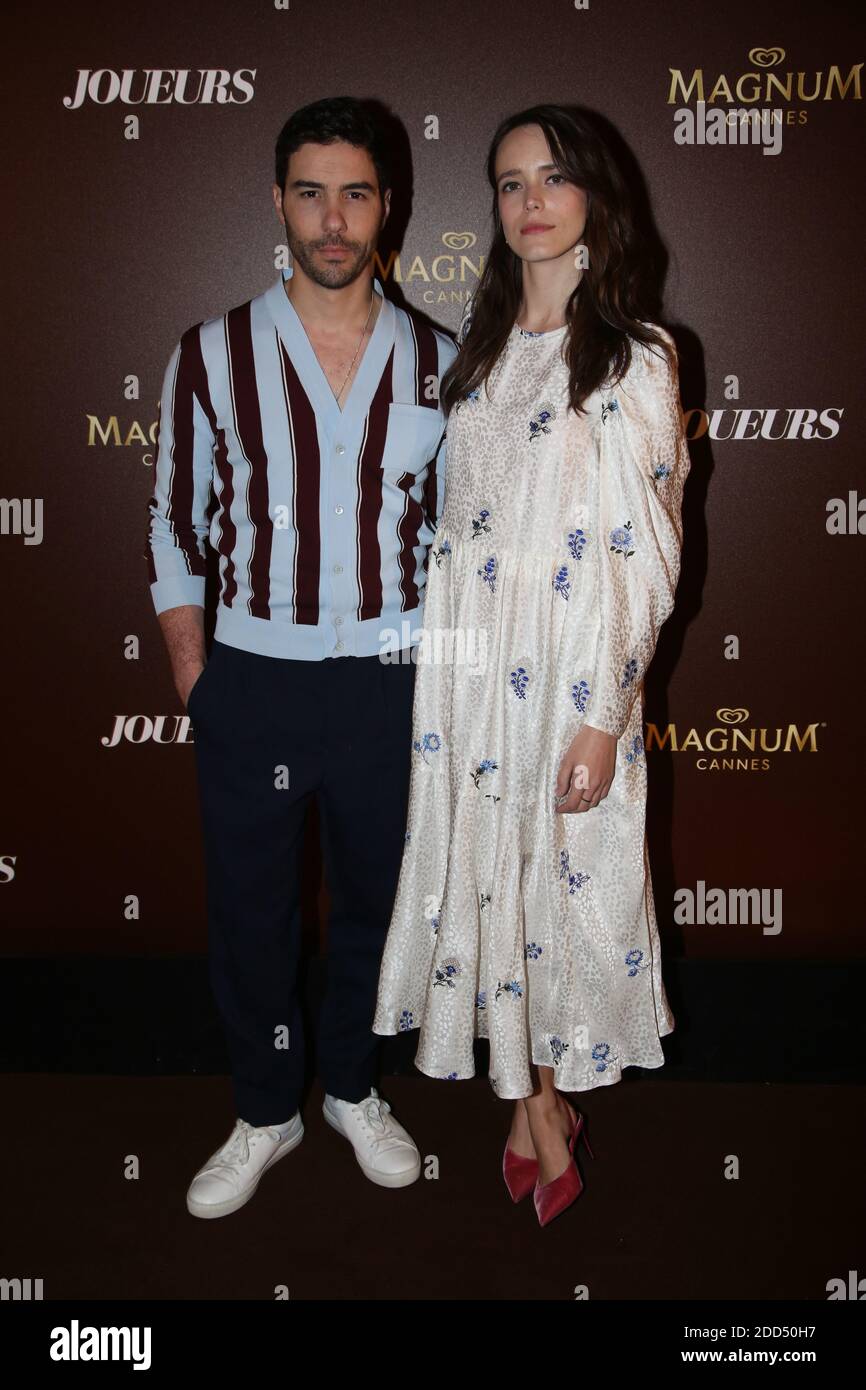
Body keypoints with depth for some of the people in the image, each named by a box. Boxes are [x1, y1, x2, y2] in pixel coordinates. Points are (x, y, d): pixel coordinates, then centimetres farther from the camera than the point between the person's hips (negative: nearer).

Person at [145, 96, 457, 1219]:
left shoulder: (435, 361, 2)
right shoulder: (212, 355, -2)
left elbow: (454, 528, 9)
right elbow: (172, 524, 2)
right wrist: (193, 675, -1)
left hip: (390, 686, 1)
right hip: (252, 684, -1)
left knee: (377, 896, 15)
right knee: (250, 909, 11)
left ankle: (352, 1088, 40)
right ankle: (265, 1113, 33)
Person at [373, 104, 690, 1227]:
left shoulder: (635, 359, -7)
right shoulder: (476, 343, 10)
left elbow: (648, 553, -10)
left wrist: (604, 718, -15)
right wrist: (432, 666, 12)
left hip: (575, 671, -5)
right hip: (467, 666, 5)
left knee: (564, 875, 7)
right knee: (483, 868, 10)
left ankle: (545, 1090, 32)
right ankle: (535, 1102, 30)